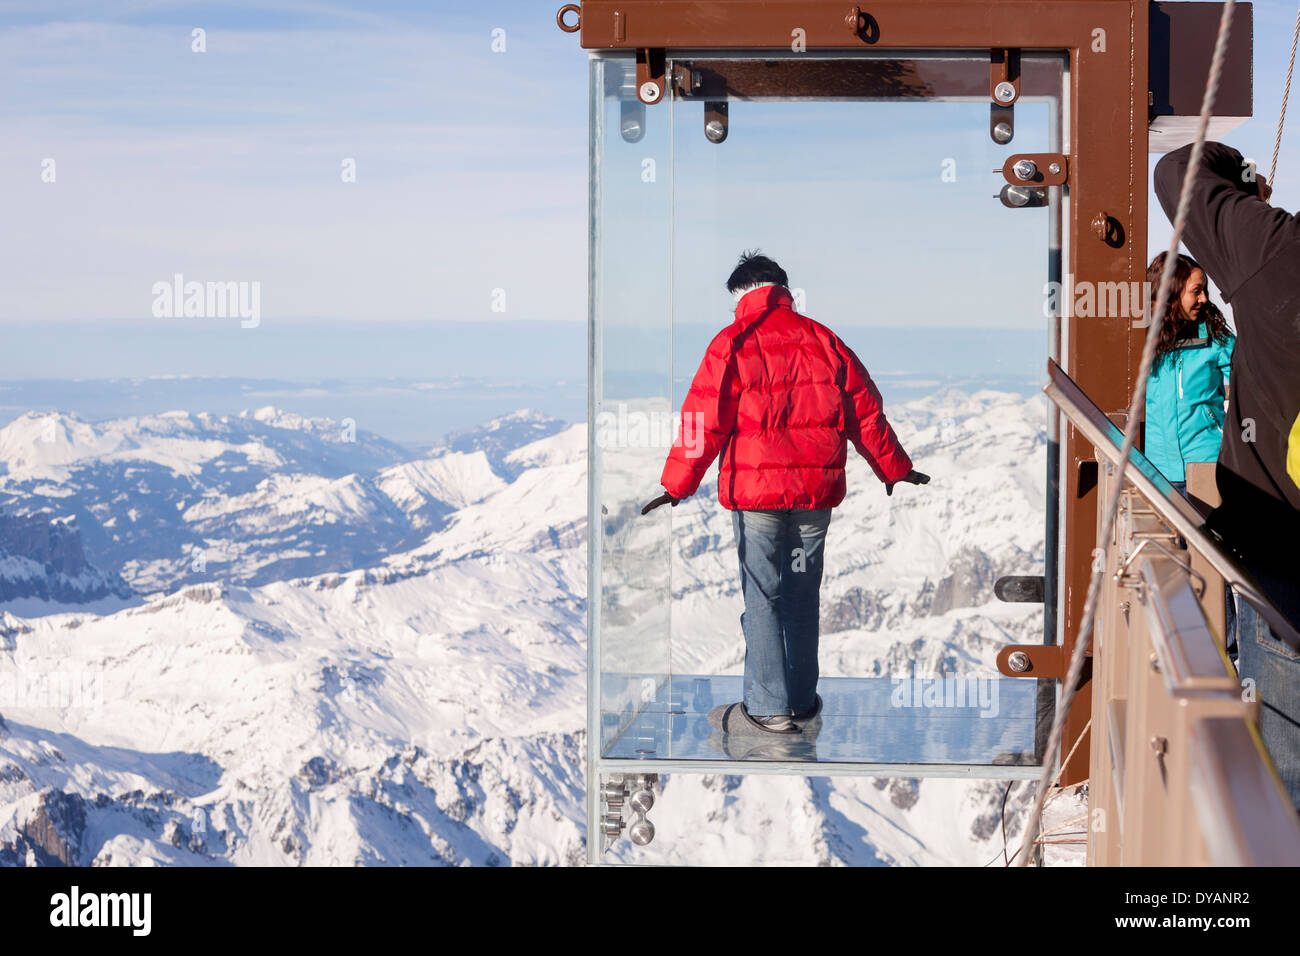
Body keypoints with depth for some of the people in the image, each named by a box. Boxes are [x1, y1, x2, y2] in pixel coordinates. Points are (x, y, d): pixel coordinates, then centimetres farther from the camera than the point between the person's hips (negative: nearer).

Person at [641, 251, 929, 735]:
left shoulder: (733, 343, -4)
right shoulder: (823, 340, 9)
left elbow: (705, 419, -8)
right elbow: (866, 412, 14)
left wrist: (678, 484, -2)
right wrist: (895, 468, 25)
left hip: (756, 490, -4)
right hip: (818, 490, 4)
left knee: (762, 597, -1)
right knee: (803, 596, 13)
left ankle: (768, 709, -1)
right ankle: (803, 702, 19)